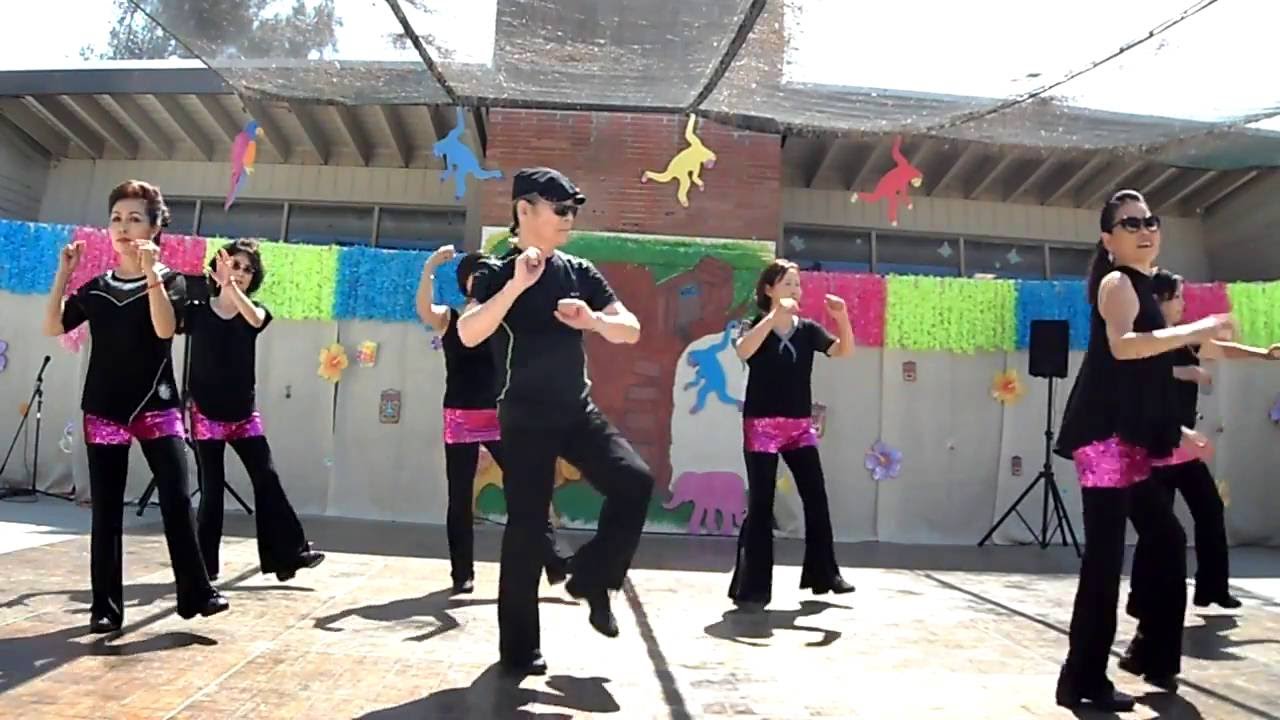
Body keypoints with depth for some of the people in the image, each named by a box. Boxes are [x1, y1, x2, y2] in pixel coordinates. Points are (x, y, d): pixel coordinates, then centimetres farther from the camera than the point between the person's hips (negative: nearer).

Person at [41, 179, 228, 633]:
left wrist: (151, 272, -23)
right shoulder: (96, 288, 10)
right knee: (106, 510, 5)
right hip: (103, 411, 3)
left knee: (176, 500, -7)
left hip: (157, 408, -3)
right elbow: (52, 328, 5)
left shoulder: (169, 281, 0)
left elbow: (165, 329, -17)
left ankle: (196, 593, 3)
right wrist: (63, 273, -1)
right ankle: (105, 607, 13)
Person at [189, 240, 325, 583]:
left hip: (244, 414, 2)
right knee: (212, 490, 2)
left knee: (267, 481, -1)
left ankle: (291, 552, 3)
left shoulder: (256, 312, 2)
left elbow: (254, 319, -21)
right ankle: (205, 565, 14)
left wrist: (230, 285, -37)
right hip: (206, 414, -2)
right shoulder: (197, 312, 0)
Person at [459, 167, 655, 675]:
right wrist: (516, 285, -29)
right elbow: (468, 335, -22)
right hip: (525, 417, -4)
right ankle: (518, 647, 14)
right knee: (526, 526, -1)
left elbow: (632, 330, 5)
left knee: (635, 482, -13)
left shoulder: (580, 272, 7)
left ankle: (591, 579, 9)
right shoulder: (497, 275, -6)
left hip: (577, 410, 5)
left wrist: (593, 320, -15)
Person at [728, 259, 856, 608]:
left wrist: (842, 317, -20)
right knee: (761, 505, -5)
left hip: (800, 425, 5)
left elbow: (844, 351, -4)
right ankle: (751, 587, 2)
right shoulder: (756, 326, -5)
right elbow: (743, 351, -26)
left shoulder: (807, 329, 6)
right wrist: (775, 316, -32)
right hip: (762, 425, -5)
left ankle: (824, 574, 25)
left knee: (816, 499, 9)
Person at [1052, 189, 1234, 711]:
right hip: (1105, 436, -10)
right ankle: (1084, 680, -2)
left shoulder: (1139, 287, 22)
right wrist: (1196, 330, -24)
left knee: (1167, 540, 17)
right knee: (1105, 555, -9)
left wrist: (1176, 432, 28)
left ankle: (1155, 655, 31)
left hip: (1130, 440, 10)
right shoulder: (1117, 282, -5)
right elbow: (1122, 346, -26)